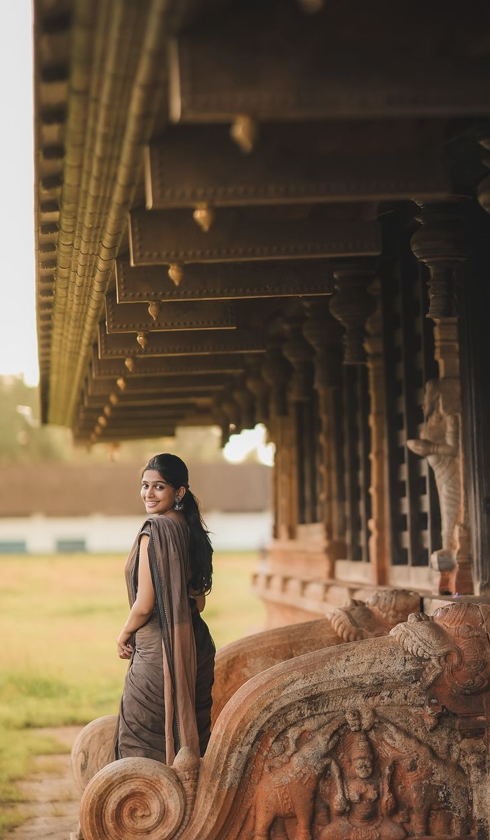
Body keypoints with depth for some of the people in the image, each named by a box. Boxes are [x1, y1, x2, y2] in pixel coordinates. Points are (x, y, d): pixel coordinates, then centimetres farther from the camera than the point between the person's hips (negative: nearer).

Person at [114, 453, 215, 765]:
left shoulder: (155, 532, -17)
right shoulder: (192, 530, 8)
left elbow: (145, 605, -17)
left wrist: (124, 637, -1)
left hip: (159, 654, -8)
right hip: (196, 648, 8)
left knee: (141, 746, 2)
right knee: (192, 737, 15)